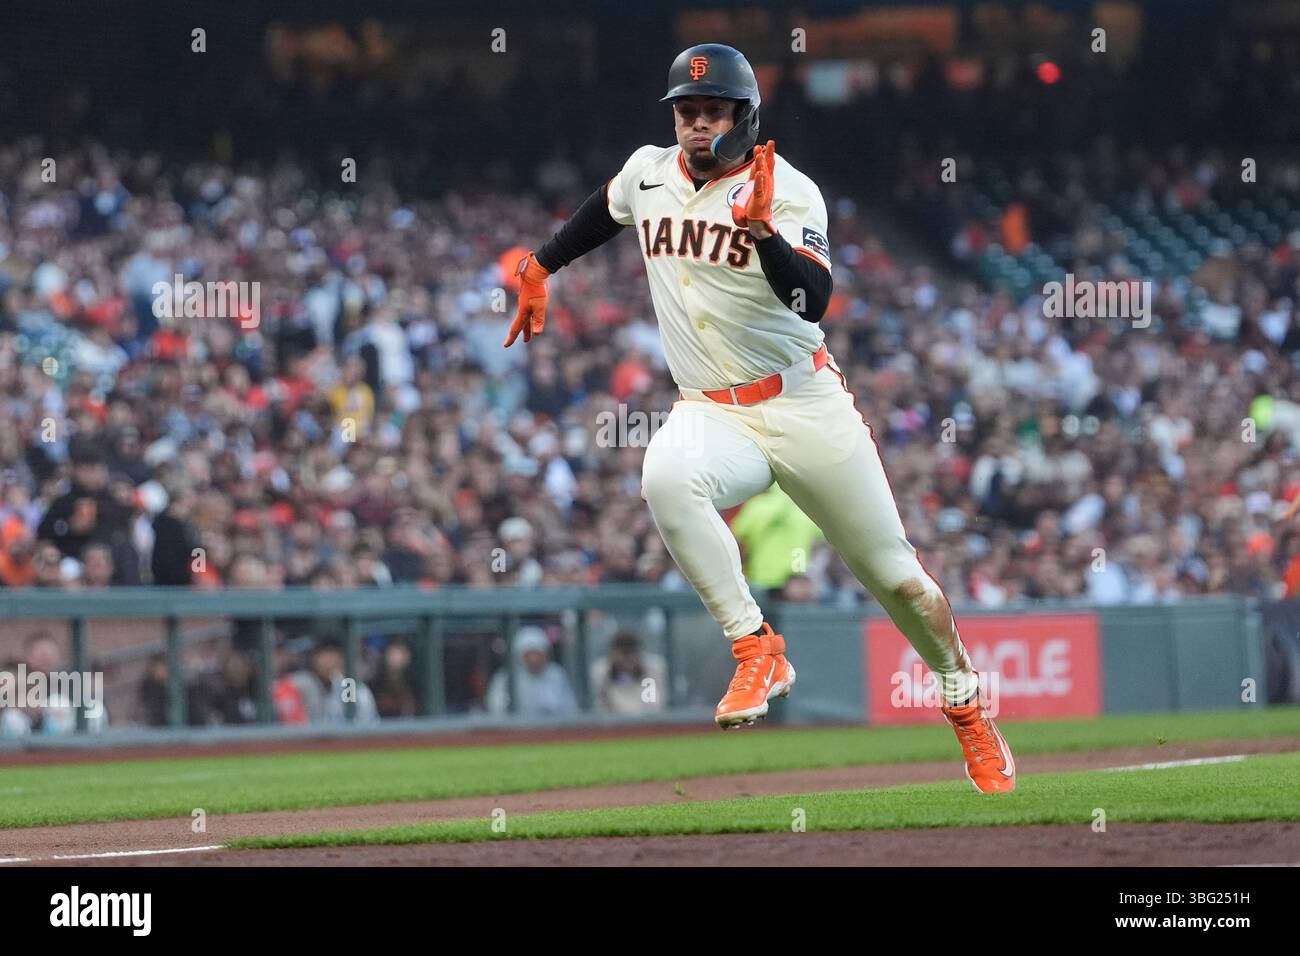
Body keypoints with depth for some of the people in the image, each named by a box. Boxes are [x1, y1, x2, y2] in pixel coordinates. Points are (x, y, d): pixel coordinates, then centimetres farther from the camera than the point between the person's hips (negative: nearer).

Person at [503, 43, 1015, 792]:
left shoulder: (788, 191, -11)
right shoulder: (649, 174, 4)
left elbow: (814, 301, -25)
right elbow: (604, 210, 29)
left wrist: (764, 230, -38)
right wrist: (539, 270, 34)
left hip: (806, 406, -2)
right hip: (712, 415, 2)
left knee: (893, 574, 5)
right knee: (666, 478, -34)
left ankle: (967, 705, 29)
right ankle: (758, 652, -24)